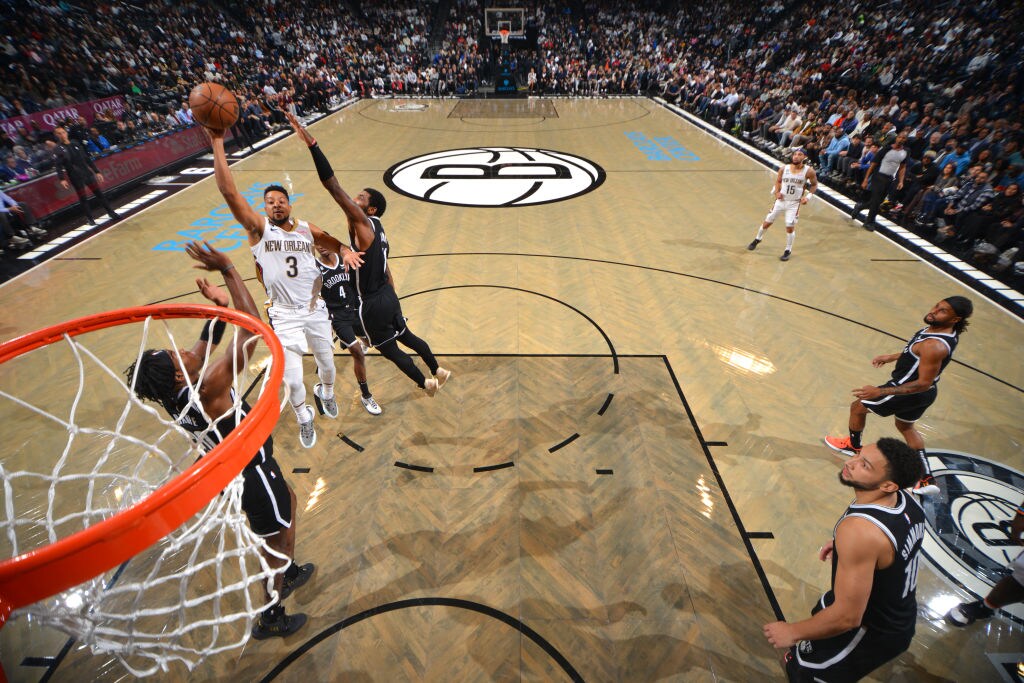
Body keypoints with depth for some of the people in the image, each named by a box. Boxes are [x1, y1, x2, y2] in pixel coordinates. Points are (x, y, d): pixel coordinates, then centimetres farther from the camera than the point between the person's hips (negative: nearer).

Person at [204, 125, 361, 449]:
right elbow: (228, 192, -19)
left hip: (316, 309, 3)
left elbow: (334, 243, 10)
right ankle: (304, 419, 28)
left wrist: (346, 251, -15)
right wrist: (217, 143, -26)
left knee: (326, 362, 20)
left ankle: (326, 393, 53)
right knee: (292, 380, -2)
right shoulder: (258, 228, -8)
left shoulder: (307, 228, 2)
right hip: (284, 316, -3)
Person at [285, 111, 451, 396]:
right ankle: (438, 371, 43)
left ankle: (426, 383, 32)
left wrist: (310, 143, -35)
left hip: (373, 304, -8)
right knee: (406, 336, 26)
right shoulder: (377, 229, 7)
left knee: (389, 349, 14)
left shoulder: (362, 223, -19)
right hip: (388, 296, 8)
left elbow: (334, 187, -31)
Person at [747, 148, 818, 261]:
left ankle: (788, 250, 14)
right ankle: (757, 239, 37)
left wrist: (808, 196, -12)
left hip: (794, 203, -2)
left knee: (790, 227, -4)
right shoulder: (784, 168, -6)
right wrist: (777, 192, -8)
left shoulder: (808, 171, -10)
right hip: (781, 200, 2)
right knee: (767, 222, 10)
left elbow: (814, 185, 2)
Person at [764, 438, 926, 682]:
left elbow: (847, 618, -32)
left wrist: (793, 632, -19)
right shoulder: (907, 501, -12)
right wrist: (845, 546, 13)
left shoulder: (858, 530, -38)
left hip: (871, 633, -7)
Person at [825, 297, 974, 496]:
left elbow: (923, 384, -31)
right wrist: (891, 357, 20)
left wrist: (880, 392, -34)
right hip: (925, 395, 9)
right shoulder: (943, 329, -6)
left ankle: (853, 446, 39)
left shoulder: (934, 346, -35)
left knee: (857, 407, 13)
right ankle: (927, 479, 32)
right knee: (906, 427, 30)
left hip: (909, 392, -9)